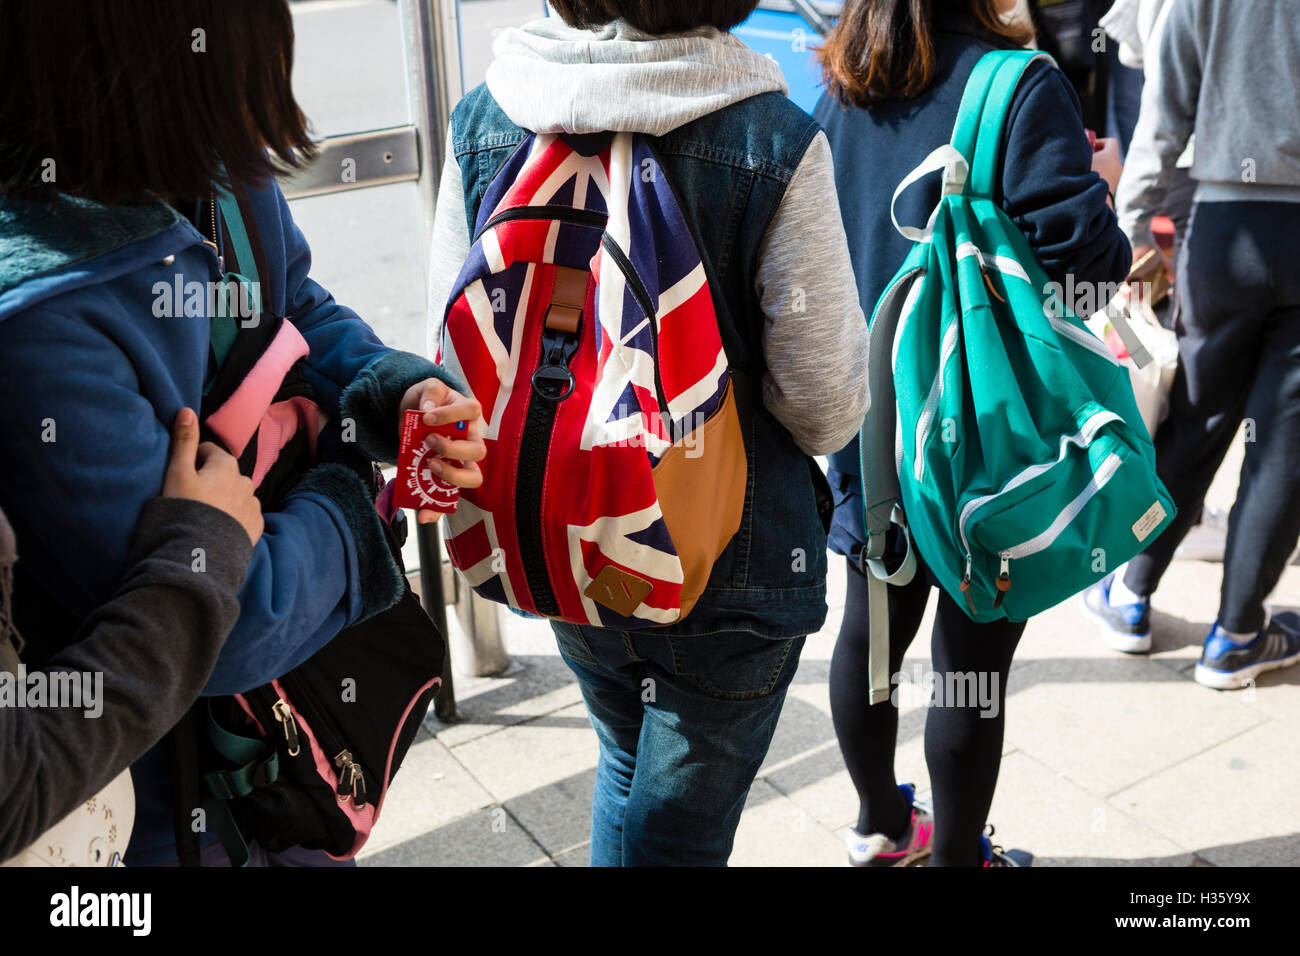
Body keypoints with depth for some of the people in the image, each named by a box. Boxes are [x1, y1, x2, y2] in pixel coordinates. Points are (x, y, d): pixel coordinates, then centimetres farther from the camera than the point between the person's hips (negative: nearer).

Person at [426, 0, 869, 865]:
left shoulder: (481, 121, -7)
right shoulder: (775, 144, -19)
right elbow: (828, 406, -15)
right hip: (728, 565, -4)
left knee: (629, 766, 30)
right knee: (681, 825, 15)